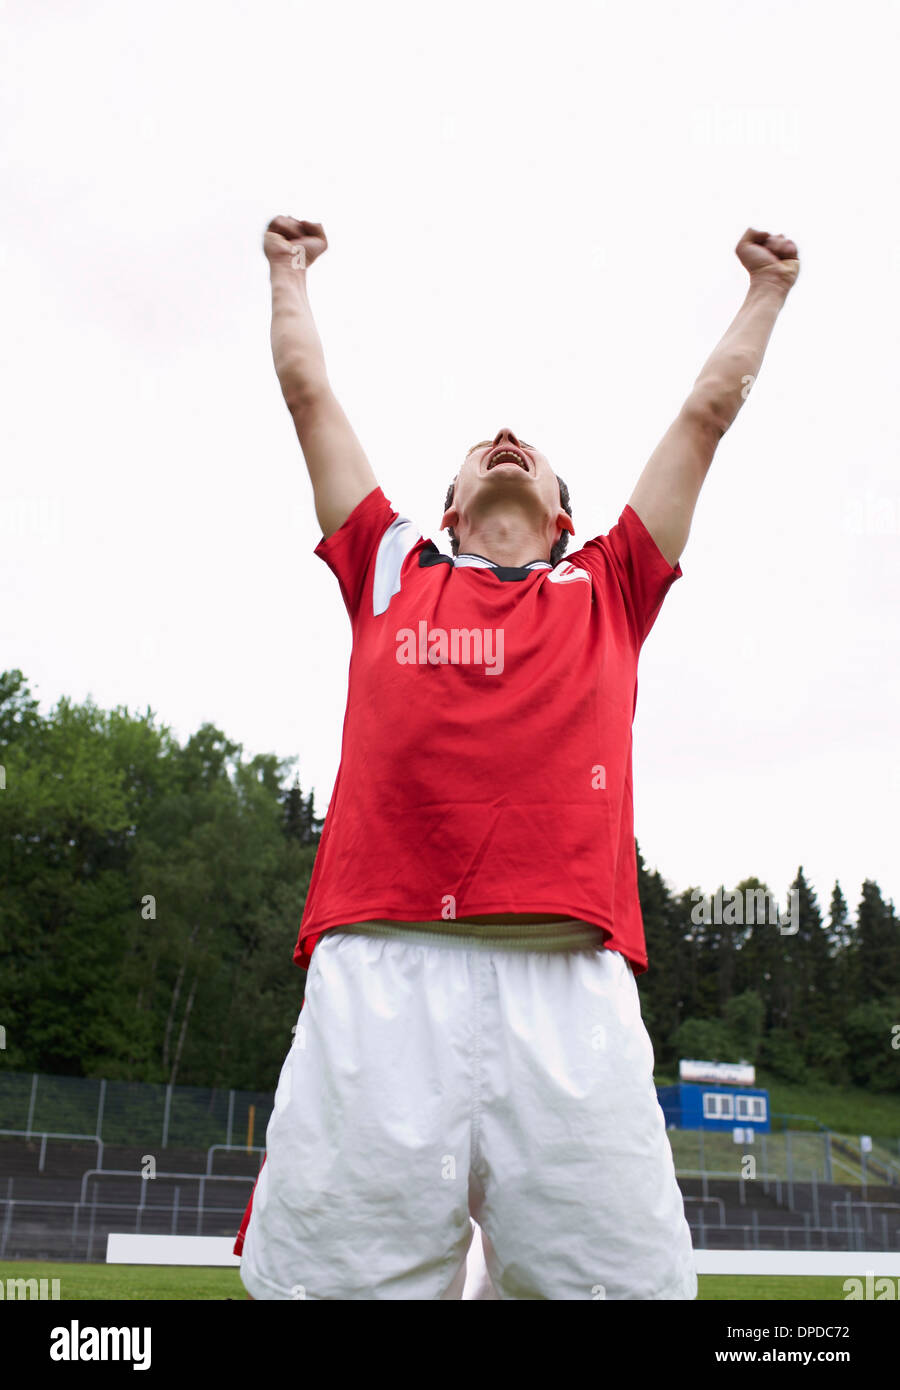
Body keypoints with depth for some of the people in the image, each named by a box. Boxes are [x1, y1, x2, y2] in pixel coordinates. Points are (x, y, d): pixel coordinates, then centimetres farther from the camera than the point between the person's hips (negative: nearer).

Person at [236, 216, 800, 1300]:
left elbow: (709, 408, 36)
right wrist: (289, 272, 50)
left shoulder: (606, 590, 26)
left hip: (570, 985, 1)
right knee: (333, 1276, -6)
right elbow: (308, 391, 35)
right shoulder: (391, 573, 25)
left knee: (621, 1276, -5)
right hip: (379, 971, 0)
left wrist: (766, 289, 47)